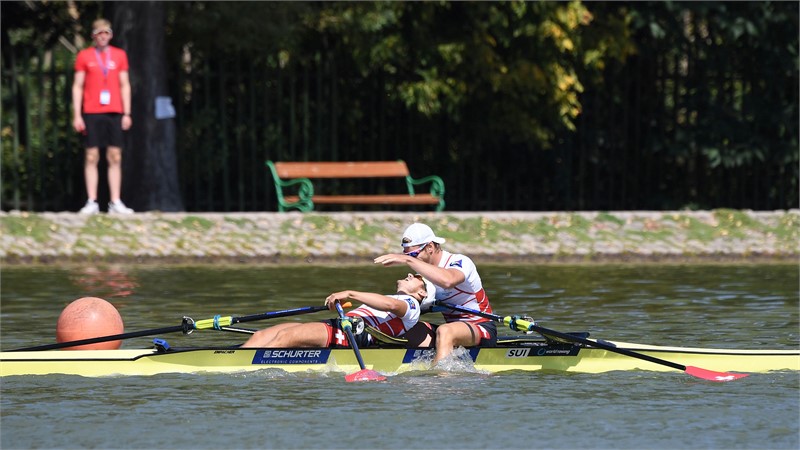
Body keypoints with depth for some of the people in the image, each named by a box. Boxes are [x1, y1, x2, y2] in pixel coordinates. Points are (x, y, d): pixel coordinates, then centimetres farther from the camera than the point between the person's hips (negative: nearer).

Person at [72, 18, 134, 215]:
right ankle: (92, 202, -3)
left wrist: (126, 113, 5)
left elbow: (125, 86, 12)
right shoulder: (84, 56, 5)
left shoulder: (119, 55, 11)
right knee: (92, 157, -3)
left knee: (115, 158, 0)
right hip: (91, 113, -2)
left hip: (114, 113, 2)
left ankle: (115, 203, 1)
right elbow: (77, 86, 5)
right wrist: (76, 115, -3)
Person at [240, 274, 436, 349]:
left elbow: (392, 305, -17)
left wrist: (350, 294, -22)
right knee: (262, 336, -10)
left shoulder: (411, 305, 6)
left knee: (284, 336, -30)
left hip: (353, 334, -9)